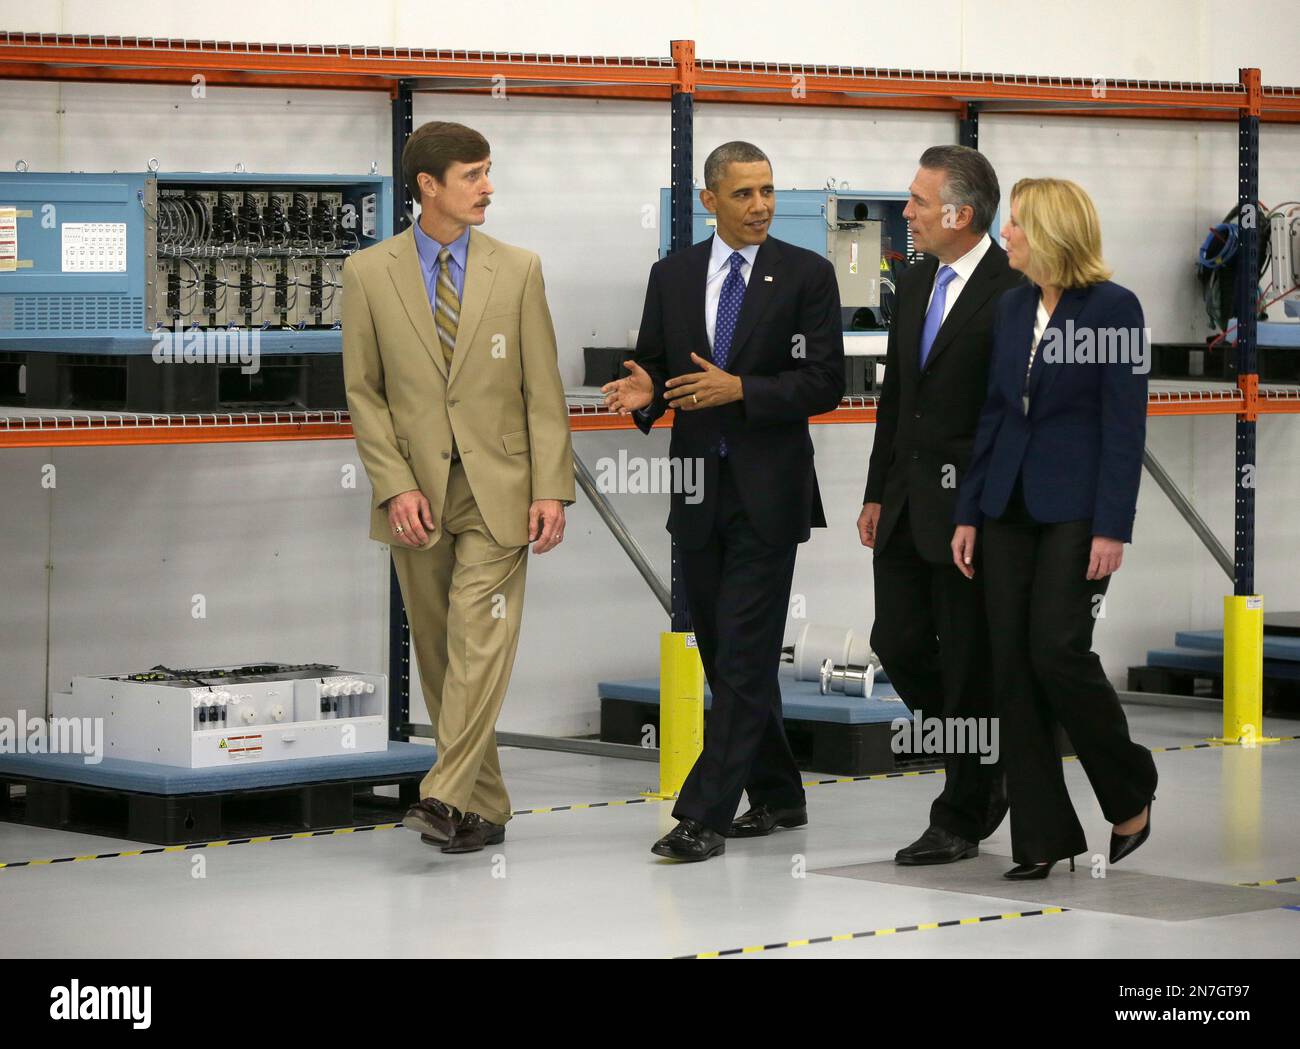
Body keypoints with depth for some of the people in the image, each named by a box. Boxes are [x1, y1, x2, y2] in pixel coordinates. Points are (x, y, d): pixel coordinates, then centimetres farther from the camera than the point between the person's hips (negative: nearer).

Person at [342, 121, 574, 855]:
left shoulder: (518, 270, 4)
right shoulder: (370, 274, 2)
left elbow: (543, 389, 2)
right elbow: (364, 391, 3)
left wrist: (552, 489, -6)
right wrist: (396, 486, -8)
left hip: (496, 489, -1)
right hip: (416, 491, 1)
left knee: (480, 644, -14)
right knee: (439, 654, 6)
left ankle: (446, 796, -19)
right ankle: (485, 808, 14)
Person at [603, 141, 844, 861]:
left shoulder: (806, 275, -3)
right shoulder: (672, 276, 9)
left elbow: (825, 383, -8)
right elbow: (655, 366, 13)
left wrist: (740, 389, -20)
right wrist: (644, 392, -11)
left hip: (768, 491, -5)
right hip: (698, 489, 5)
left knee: (746, 655, -9)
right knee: (723, 653, 11)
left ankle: (705, 816, -10)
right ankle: (776, 795, 25)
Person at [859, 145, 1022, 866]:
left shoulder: (1013, 293, -14)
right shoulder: (915, 283, 11)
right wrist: (877, 494, 15)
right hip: (908, 506, 8)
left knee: (968, 663, 1)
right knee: (899, 643, 8)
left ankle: (960, 819, 12)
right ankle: (985, 774, 26)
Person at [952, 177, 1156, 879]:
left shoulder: (1113, 308, -8)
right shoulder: (1011, 308, 10)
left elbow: (1124, 425, -11)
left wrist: (1112, 529, -16)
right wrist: (969, 512, 10)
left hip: (1076, 508, -7)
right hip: (1011, 507, 7)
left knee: (1058, 651, -14)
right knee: (1012, 665, 2)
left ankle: (1130, 796, 10)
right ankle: (1043, 835, 7)